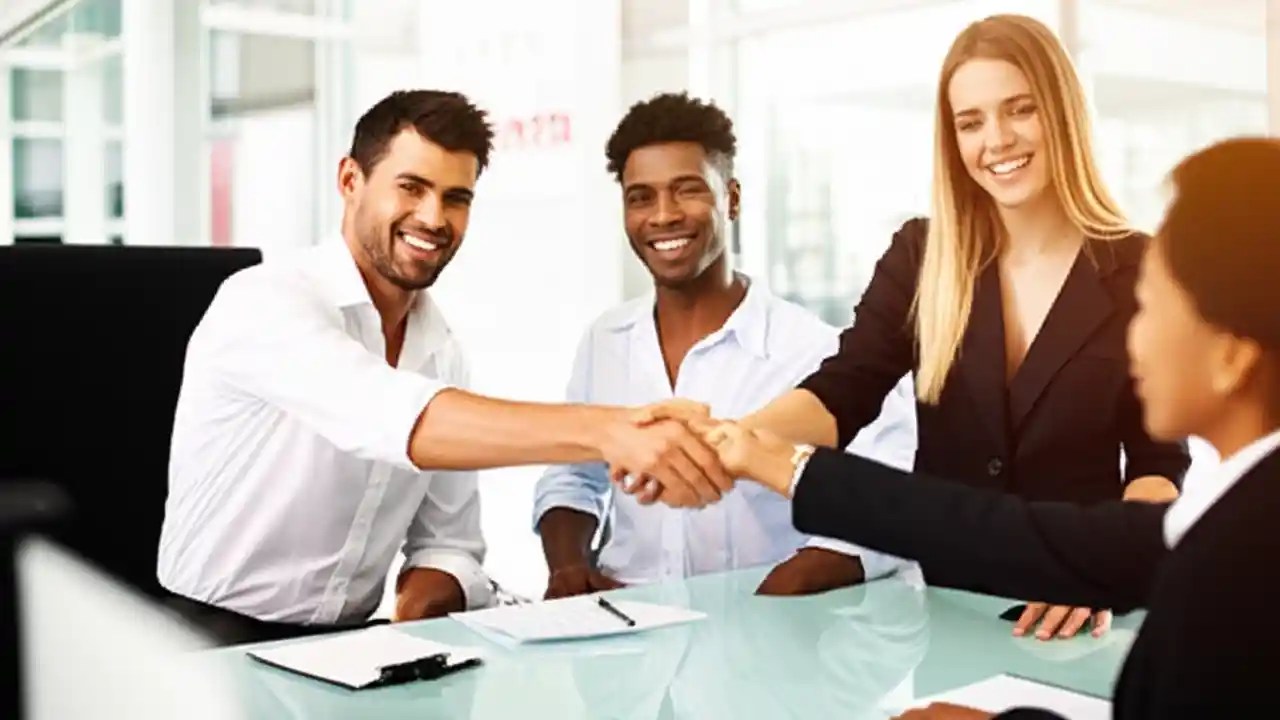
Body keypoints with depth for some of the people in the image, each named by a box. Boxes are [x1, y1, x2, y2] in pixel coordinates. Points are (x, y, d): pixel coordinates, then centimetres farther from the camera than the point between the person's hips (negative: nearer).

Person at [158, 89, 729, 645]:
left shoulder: (442, 352, 7)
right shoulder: (264, 303, -16)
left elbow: (448, 544, 9)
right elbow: (396, 418, -36)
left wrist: (413, 616, -13)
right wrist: (602, 430, -45)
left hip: (345, 647, 6)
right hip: (217, 644, -6)